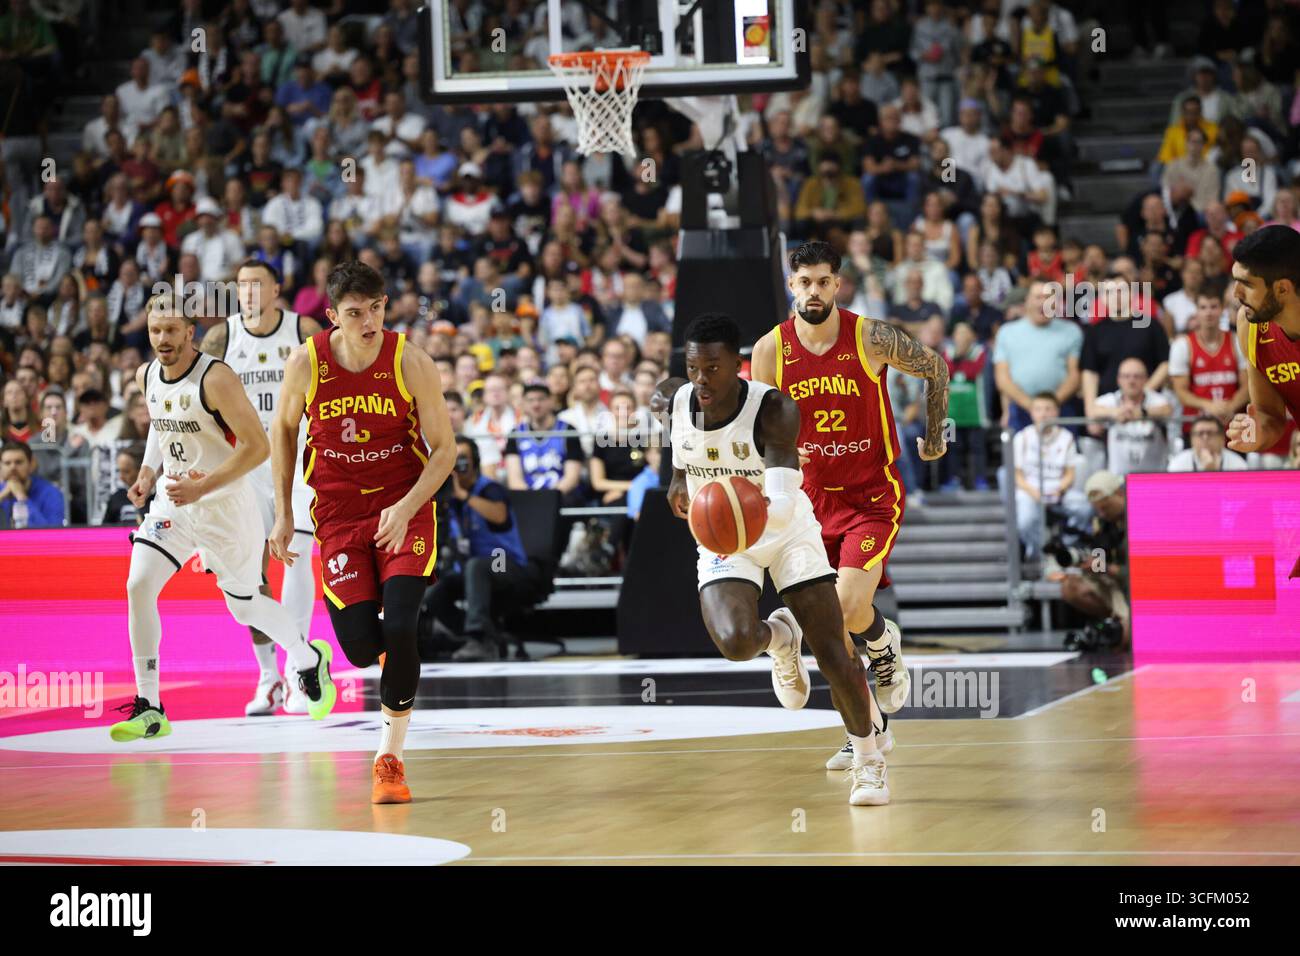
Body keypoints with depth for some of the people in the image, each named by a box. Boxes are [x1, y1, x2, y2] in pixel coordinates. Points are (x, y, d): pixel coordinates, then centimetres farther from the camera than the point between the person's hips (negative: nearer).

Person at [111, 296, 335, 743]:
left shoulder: (216, 379, -22)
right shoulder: (146, 377, 0)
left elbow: (257, 446, -23)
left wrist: (202, 487, -27)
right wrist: (148, 471, 7)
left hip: (224, 506, -5)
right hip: (172, 501, 5)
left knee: (244, 606, 9)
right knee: (138, 586, -14)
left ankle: (309, 659, 41)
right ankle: (149, 709, -9)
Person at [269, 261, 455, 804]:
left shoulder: (411, 364, -15)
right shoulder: (306, 363, -10)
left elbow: (444, 450, -8)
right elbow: (283, 429, 8)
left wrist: (405, 509, -22)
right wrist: (283, 514, 6)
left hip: (404, 508, -1)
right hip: (339, 513, 1)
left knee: (400, 629, -17)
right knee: (361, 647, -8)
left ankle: (389, 759, -2)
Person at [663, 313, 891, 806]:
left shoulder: (774, 409, -28)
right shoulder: (674, 400, -16)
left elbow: (784, 503, -37)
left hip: (788, 531, -2)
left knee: (834, 654, -6)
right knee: (735, 642, -26)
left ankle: (867, 757, 19)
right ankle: (779, 638, 13)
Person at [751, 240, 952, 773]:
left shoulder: (872, 338, -14)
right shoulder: (770, 351, -7)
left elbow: (935, 369, 4)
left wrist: (935, 437, 13)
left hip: (874, 494, -4)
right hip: (813, 497, 4)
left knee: (849, 607, -22)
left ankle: (886, 647, 14)